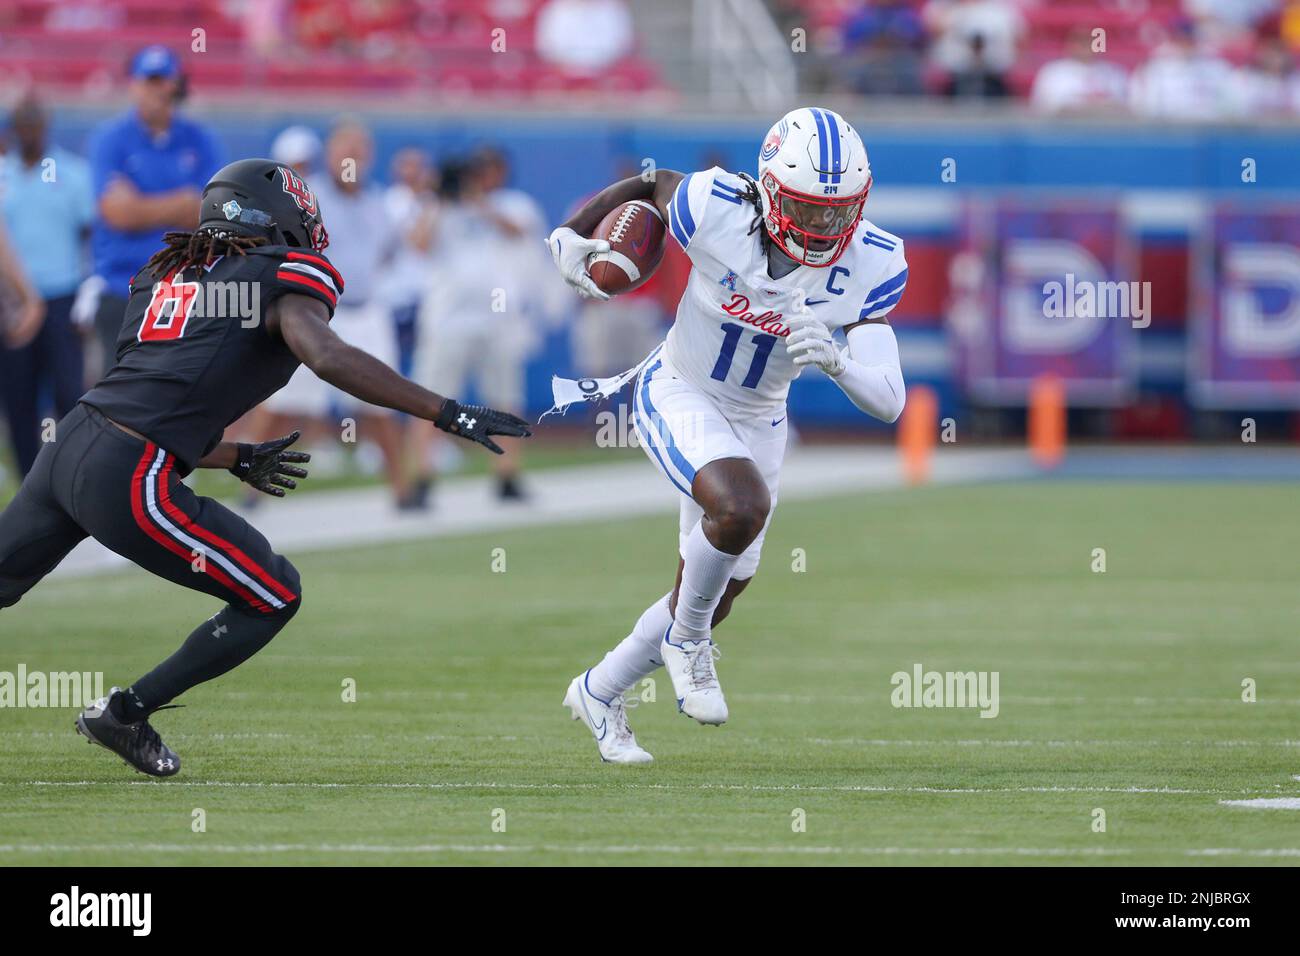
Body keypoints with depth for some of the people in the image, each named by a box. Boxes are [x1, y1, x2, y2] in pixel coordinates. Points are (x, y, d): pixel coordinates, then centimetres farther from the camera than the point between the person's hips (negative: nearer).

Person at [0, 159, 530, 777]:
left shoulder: (163, 278, 23)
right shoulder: (286, 277, 2)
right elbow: (325, 357, -18)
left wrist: (239, 462, 34)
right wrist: (449, 415, -17)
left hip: (67, 447, 7)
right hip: (128, 481, -7)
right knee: (275, 596, 9)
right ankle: (123, 715, 12)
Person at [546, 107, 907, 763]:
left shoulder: (869, 265, -21)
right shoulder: (716, 209, -28)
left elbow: (888, 402, -24)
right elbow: (648, 186, -4)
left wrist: (835, 361, -44)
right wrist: (570, 234, -18)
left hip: (756, 421, 4)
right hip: (678, 396, -4)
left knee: (714, 598, 15)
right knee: (743, 507, -34)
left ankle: (600, 693, 43)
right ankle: (687, 642, -5)